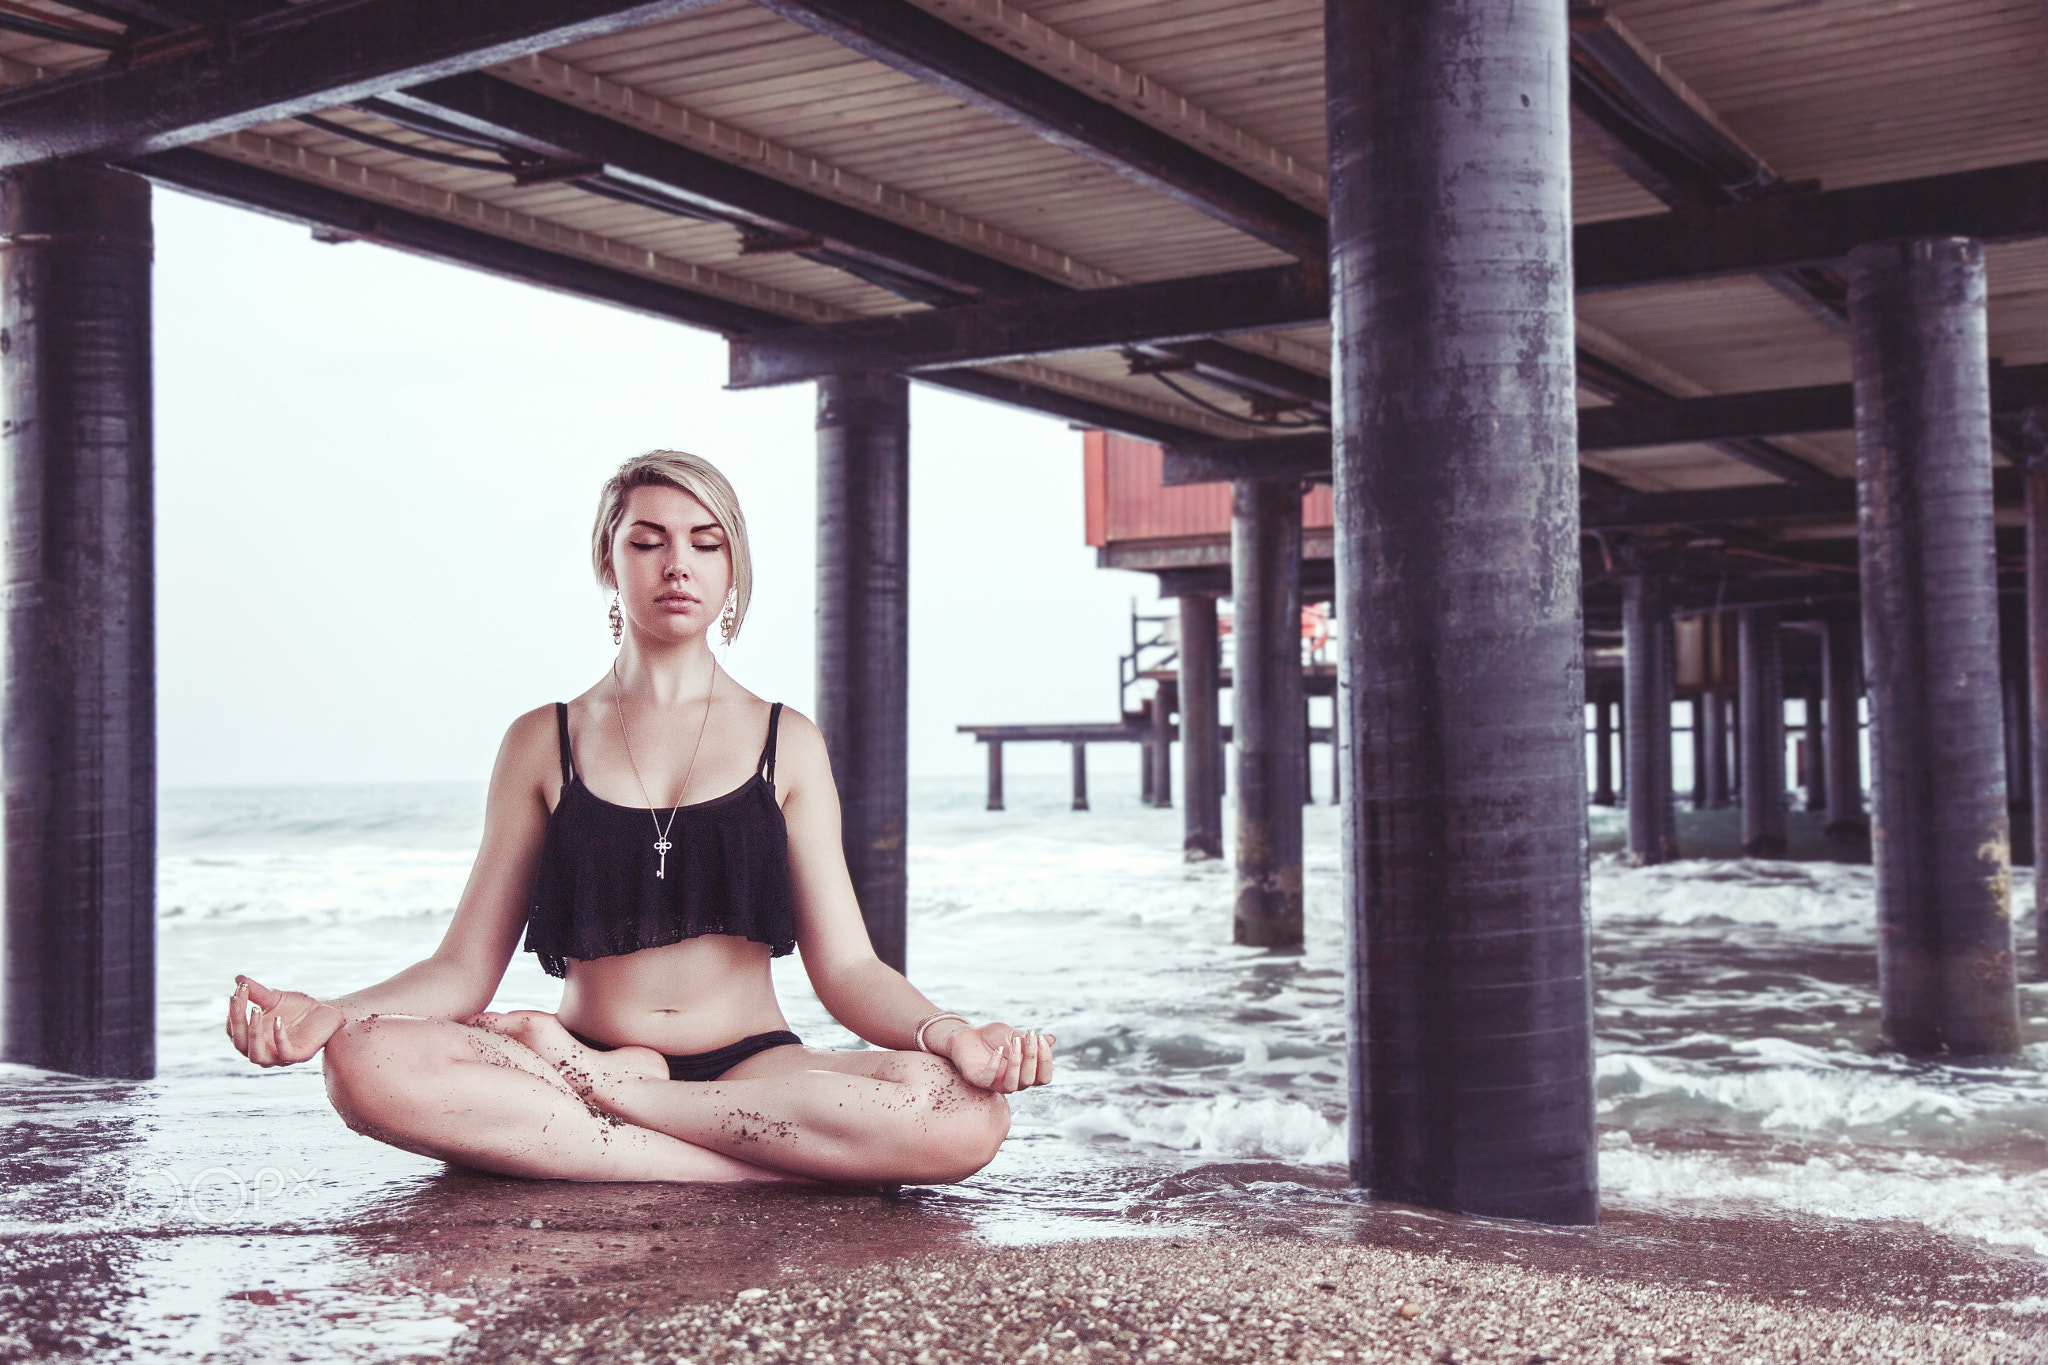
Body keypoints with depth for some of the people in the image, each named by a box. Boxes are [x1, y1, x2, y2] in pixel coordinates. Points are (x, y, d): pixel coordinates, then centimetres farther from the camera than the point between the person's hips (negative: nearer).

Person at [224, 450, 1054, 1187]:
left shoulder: (786, 743, 10)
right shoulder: (544, 744, 11)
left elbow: (845, 966, 3)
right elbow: (464, 967, 5)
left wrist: (948, 1033, -19)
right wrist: (322, 1014, -14)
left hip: (755, 1065, 1)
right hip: (581, 1054, 0)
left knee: (966, 1113, -31)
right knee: (367, 1064, -30)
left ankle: (603, 1089, -18)